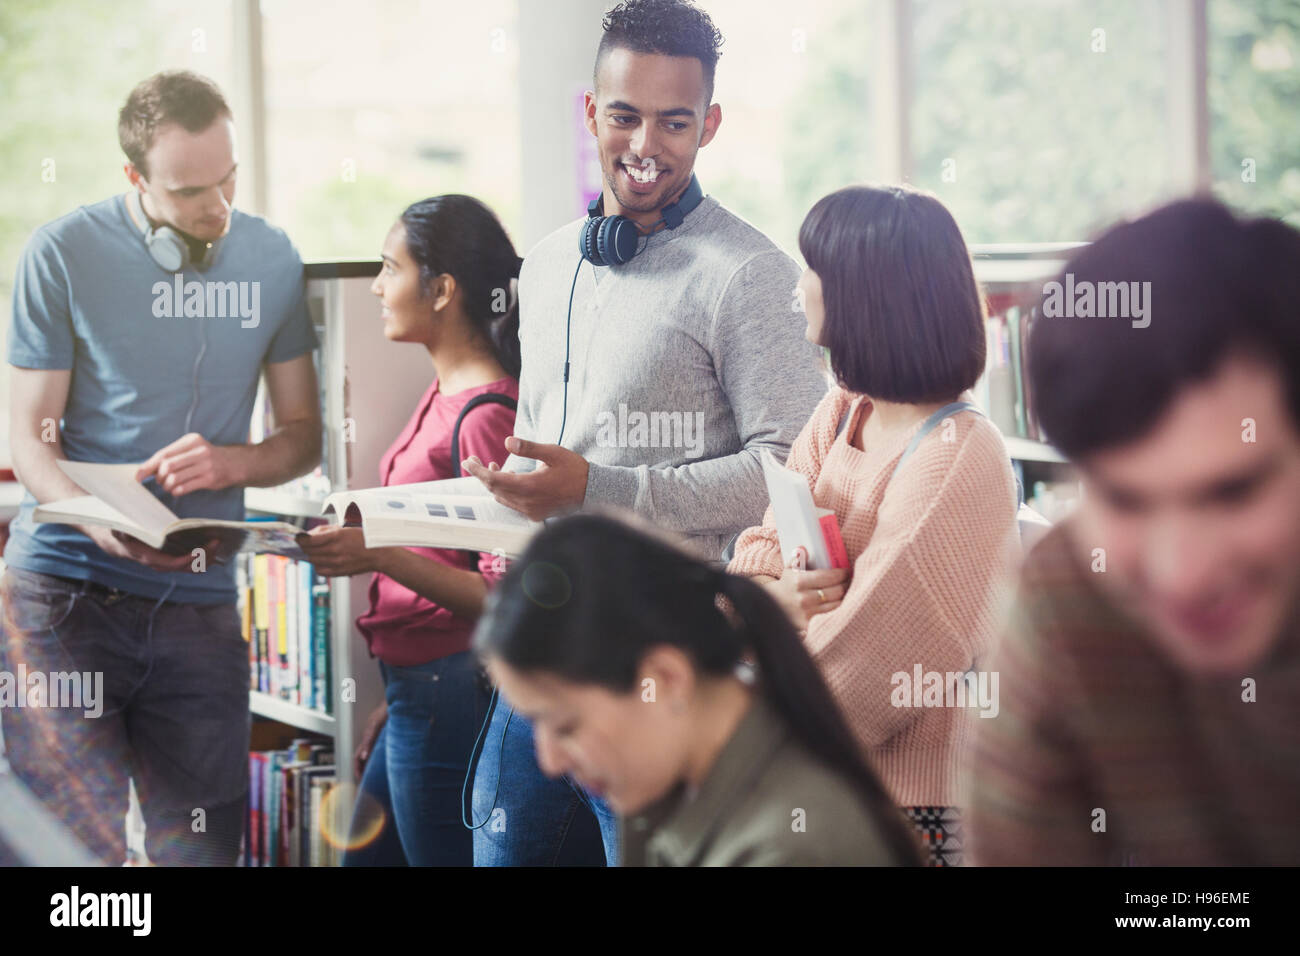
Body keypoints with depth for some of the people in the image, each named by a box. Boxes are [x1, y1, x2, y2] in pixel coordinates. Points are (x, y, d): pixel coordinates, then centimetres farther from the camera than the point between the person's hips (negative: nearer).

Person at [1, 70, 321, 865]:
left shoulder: (270, 258, 7)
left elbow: (303, 435, 13)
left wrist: (229, 462, -10)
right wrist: (105, 523, -23)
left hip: (198, 599, 3)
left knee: (203, 843, 4)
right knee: (75, 844, -10)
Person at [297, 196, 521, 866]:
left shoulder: (487, 414, -17)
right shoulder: (446, 396, 12)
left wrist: (381, 556, -28)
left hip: (452, 694, -10)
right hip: (416, 691, 10)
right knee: (364, 856, 15)